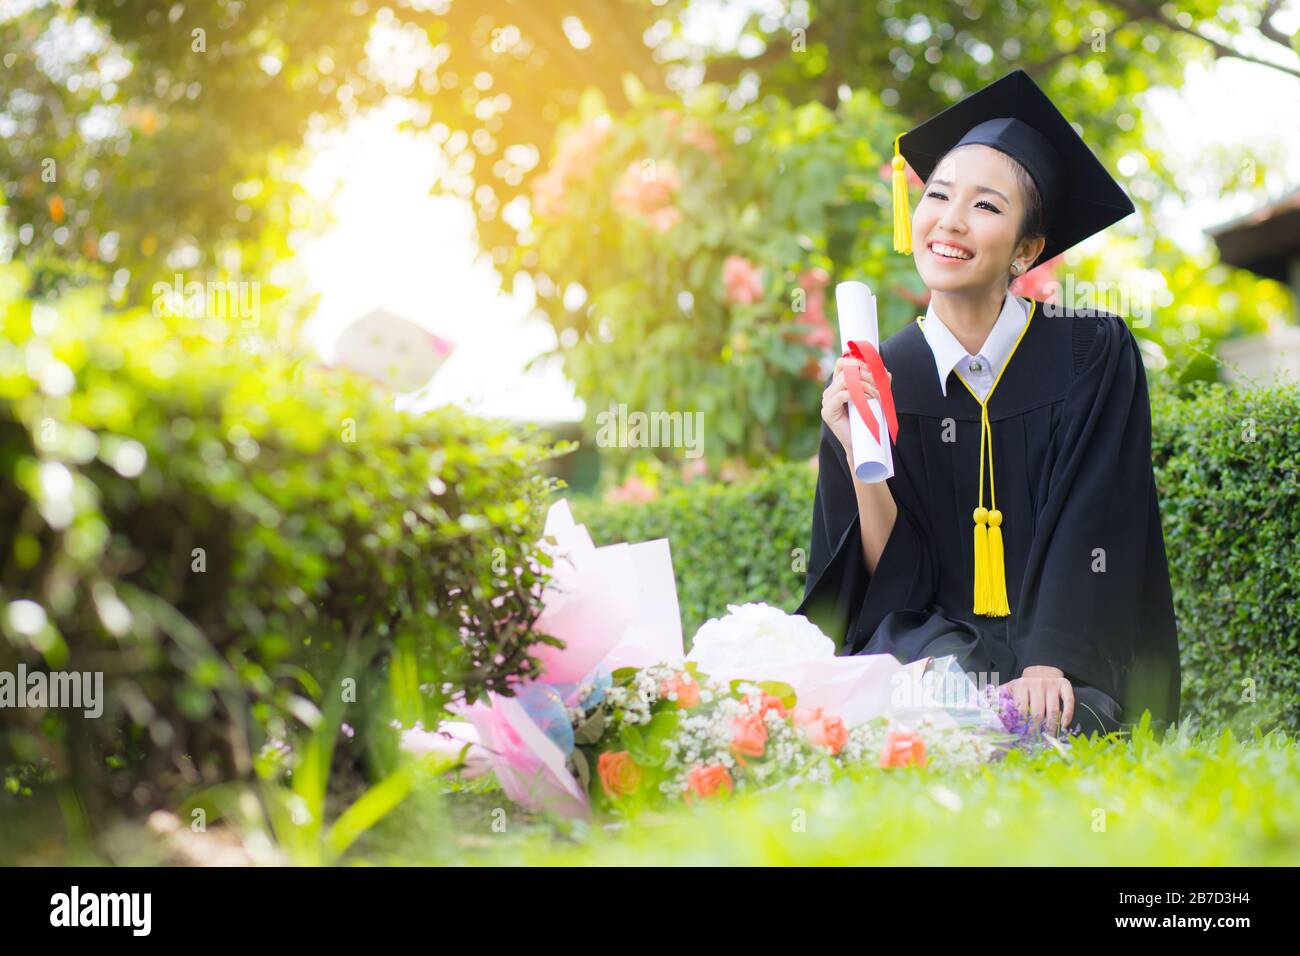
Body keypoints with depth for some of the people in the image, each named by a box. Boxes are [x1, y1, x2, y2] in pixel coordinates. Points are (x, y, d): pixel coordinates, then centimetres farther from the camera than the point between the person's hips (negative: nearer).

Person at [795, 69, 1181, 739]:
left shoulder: (1095, 357, -2)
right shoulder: (873, 380, 2)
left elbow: (1092, 536, -9)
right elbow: (895, 588, 0)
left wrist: (1049, 667, -24)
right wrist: (861, 461, -17)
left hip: (1073, 664, 0)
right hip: (934, 641, 1)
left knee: (1045, 720, -33)